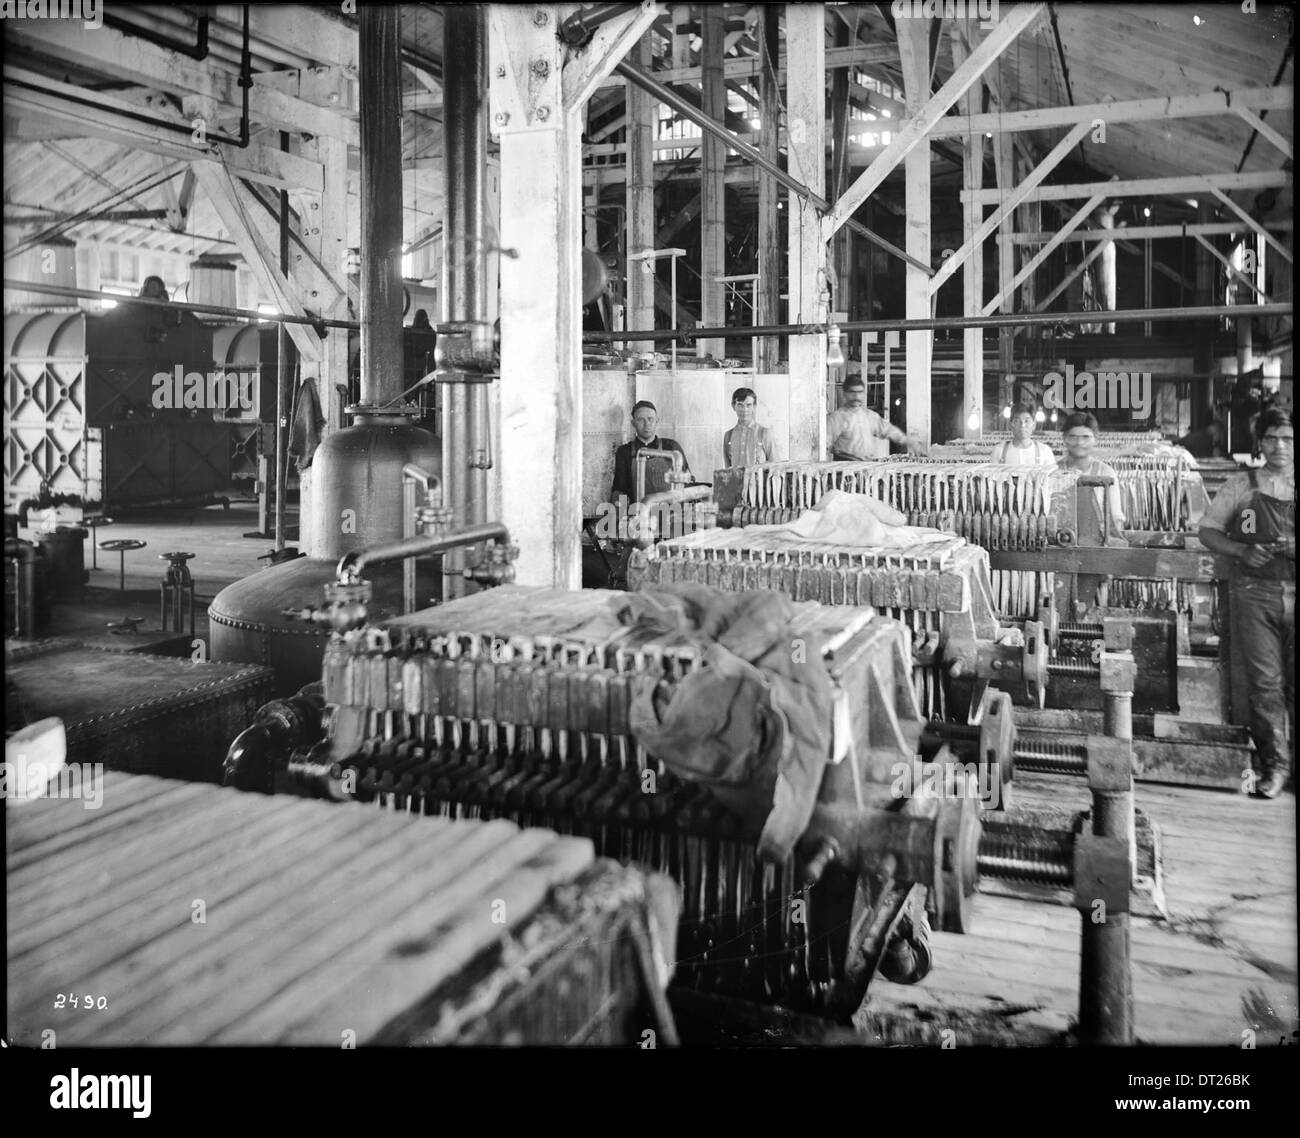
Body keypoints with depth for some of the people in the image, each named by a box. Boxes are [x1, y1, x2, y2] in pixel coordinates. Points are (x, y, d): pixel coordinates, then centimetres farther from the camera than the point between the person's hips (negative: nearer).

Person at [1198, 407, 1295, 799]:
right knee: (1264, 682, -1)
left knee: (1295, 683, 1)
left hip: (1292, 593, 1)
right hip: (1255, 592, -1)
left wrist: (1292, 548, -12)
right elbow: (1208, 531, 9)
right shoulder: (1240, 486, 8)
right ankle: (1272, 764, 7)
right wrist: (1243, 552, -7)